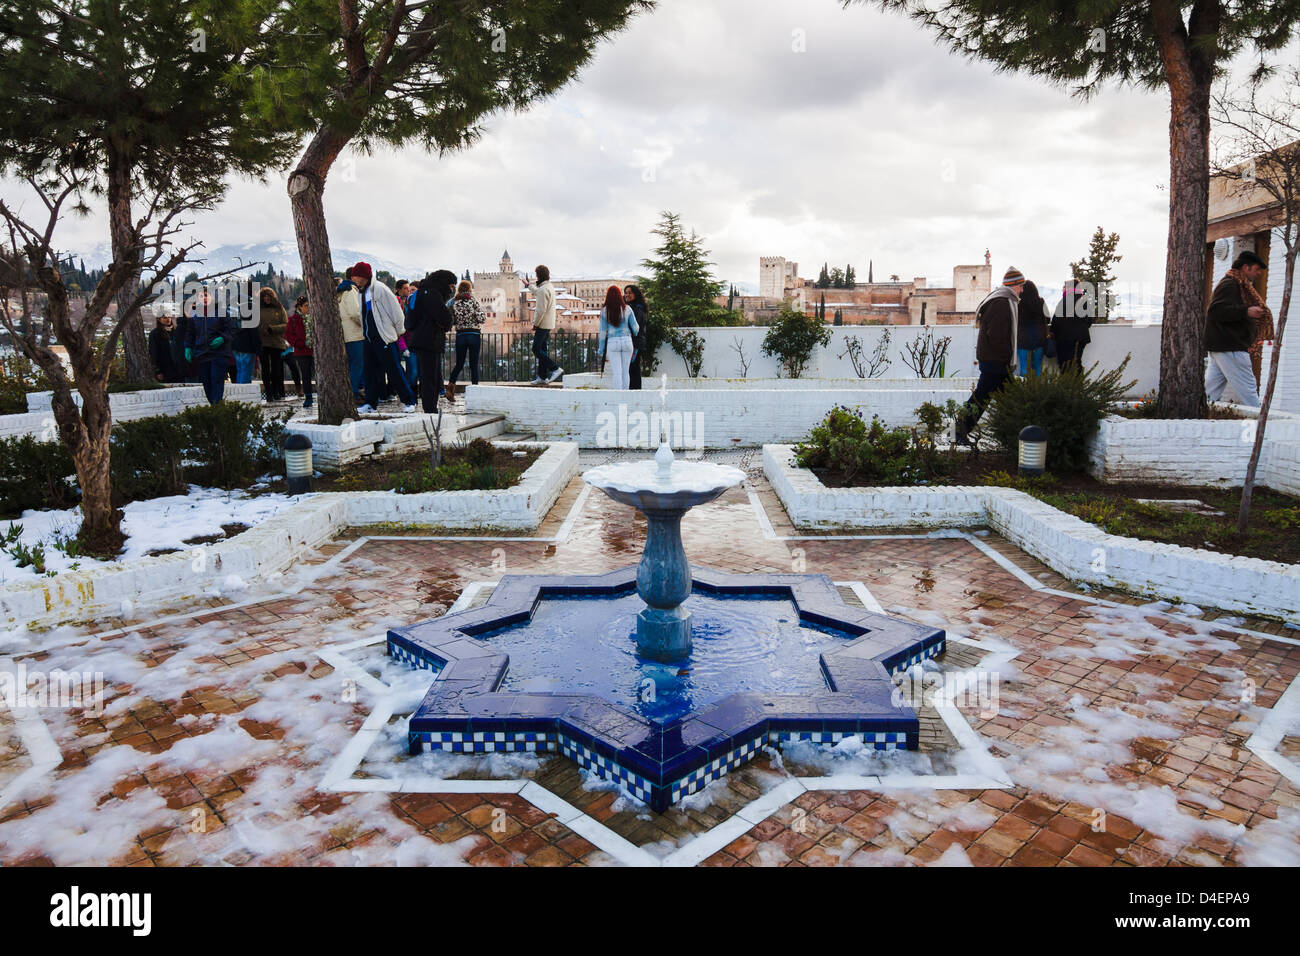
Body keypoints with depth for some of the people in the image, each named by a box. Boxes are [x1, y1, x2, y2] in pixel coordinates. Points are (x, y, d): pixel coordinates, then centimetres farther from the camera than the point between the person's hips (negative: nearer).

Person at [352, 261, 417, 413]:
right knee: (370, 372, 8)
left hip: (383, 338, -8)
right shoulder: (362, 292, 14)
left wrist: (398, 332, -4)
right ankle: (371, 403, 13)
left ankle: (409, 401, 2)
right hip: (369, 338, 8)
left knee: (393, 370, -6)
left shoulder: (379, 289, -11)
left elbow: (396, 312, -10)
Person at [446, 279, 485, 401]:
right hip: (474, 334, -3)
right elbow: (481, 318, -12)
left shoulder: (454, 303, 2)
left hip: (460, 335, 3)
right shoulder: (473, 301, -6)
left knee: (459, 364, 11)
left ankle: (450, 386, -4)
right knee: (474, 364, 3)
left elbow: (451, 321, 2)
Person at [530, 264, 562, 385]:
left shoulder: (543, 290, -16)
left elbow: (541, 310, -21)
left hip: (542, 324, -10)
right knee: (542, 350, 11)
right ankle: (542, 377, 13)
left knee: (536, 350, -6)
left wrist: (535, 325, -14)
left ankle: (556, 369, -11)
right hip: (549, 324, 10)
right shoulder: (550, 288, 14)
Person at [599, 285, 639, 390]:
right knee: (625, 372, 7)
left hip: (612, 343, -1)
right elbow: (635, 327, 4)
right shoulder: (627, 309, 0)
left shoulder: (605, 311, -3)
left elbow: (603, 331, -1)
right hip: (627, 341, 1)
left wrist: (601, 350, 5)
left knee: (617, 372, 0)